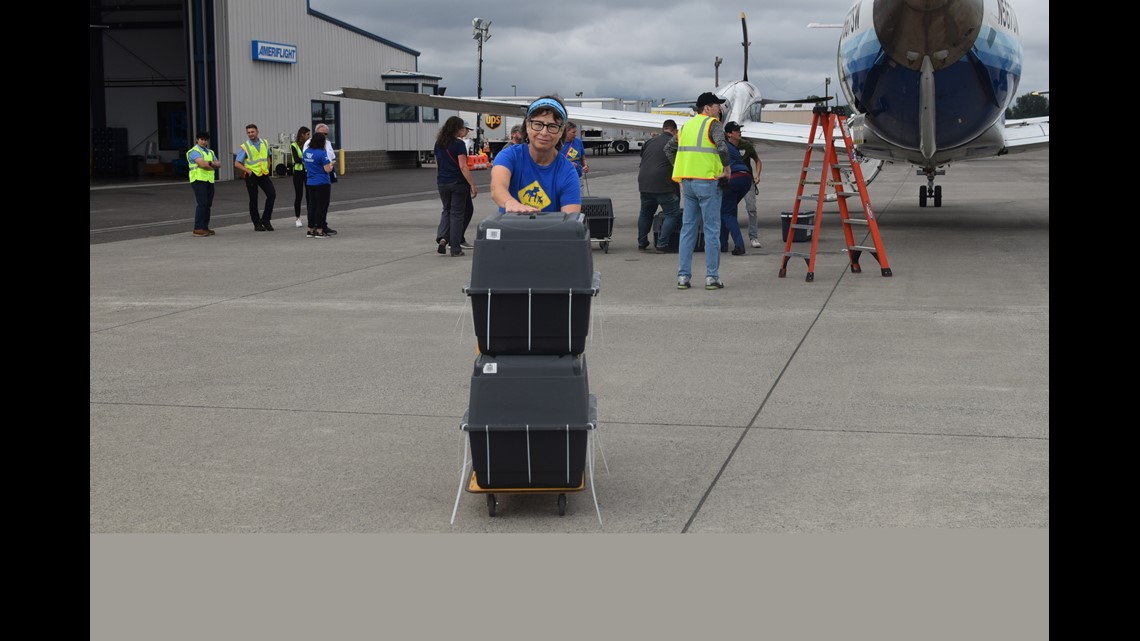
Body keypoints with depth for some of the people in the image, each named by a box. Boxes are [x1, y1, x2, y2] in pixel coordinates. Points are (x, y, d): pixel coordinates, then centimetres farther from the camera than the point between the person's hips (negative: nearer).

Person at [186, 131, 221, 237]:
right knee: (202, 203, -14)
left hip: (209, 180, 8)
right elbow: (202, 164, -18)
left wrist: (211, 163, -10)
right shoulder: (194, 151, -4)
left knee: (208, 204, 5)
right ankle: (198, 229, -14)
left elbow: (219, 164, 11)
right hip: (198, 180, -8)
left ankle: (205, 227, 10)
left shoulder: (210, 152, 22)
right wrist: (213, 166, -1)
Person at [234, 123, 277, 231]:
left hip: (264, 174, 3)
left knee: (272, 194, -7)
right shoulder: (244, 147, -6)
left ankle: (265, 219, 7)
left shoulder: (265, 144, 6)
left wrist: (267, 169, 8)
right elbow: (237, 163, -6)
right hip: (252, 176, -3)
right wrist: (248, 171, -12)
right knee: (253, 200, 2)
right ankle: (257, 224, 10)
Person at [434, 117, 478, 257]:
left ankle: (442, 237, -3)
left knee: (447, 210, 20)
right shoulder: (459, 144, -12)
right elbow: (463, 167, -17)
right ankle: (455, 248, 6)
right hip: (458, 183, -5)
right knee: (457, 213, 3)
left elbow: (437, 165, 14)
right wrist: (472, 185, -15)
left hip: (442, 183, 5)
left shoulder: (439, 144, 7)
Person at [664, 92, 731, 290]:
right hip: (707, 182, -6)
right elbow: (721, 146, -25)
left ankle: (683, 275, 8)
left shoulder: (686, 125, 15)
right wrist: (726, 167, -11)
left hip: (687, 182, 7)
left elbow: (669, 148, 20)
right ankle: (712, 277, 0)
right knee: (712, 230, -1)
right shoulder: (713, 124, -7)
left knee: (688, 229, 9)